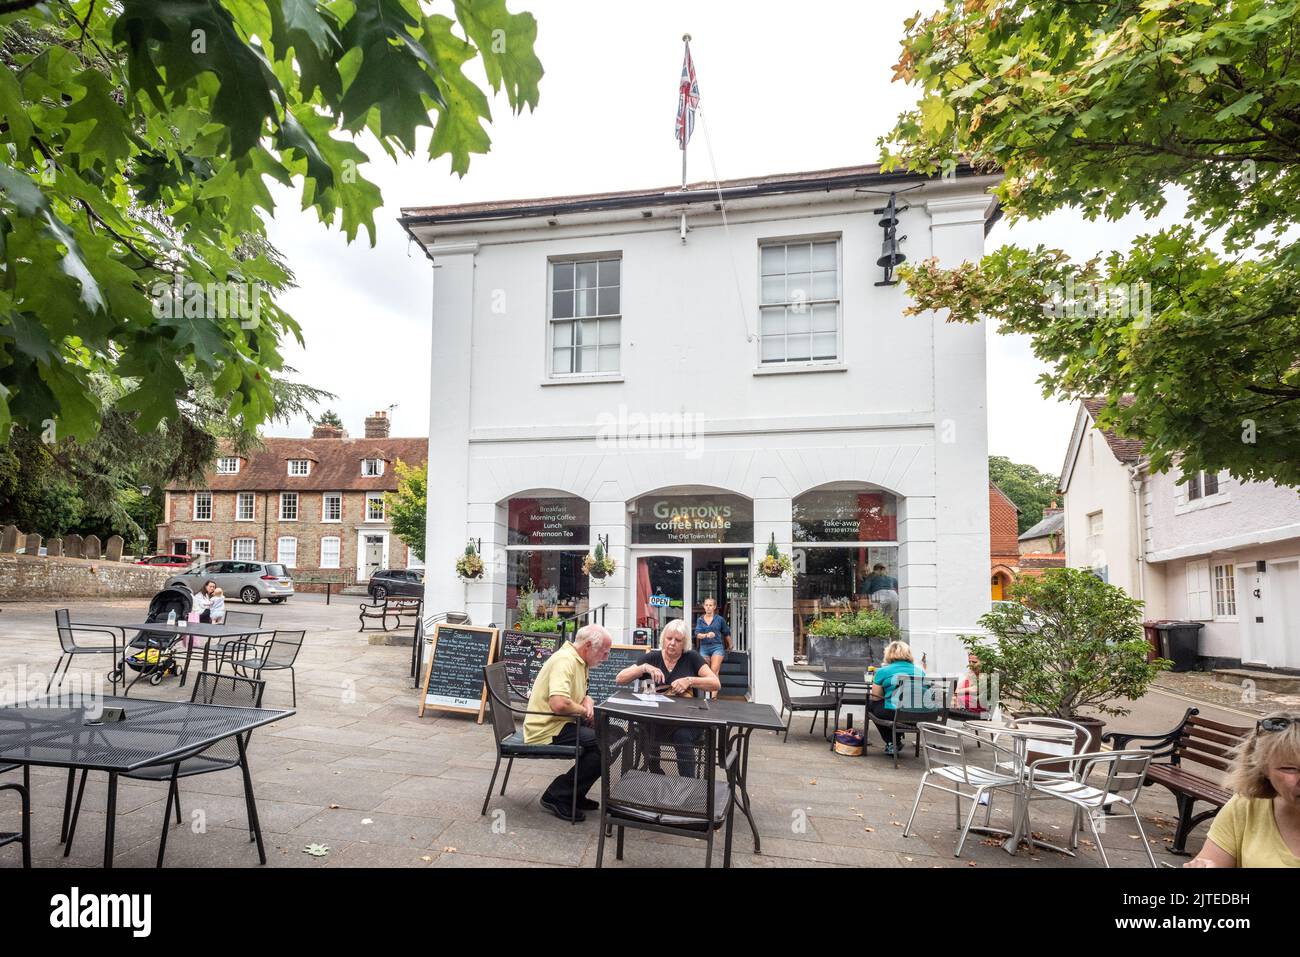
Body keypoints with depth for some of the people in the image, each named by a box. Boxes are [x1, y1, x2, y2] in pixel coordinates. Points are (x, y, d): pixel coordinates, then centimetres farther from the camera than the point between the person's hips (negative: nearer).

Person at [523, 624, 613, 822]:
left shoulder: (578, 661, 14)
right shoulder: (564, 660, -20)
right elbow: (559, 704, -32)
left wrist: (587, 702, 0)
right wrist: (583, 710, -13)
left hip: (559, 724, 11)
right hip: (547, 730, -11)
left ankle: (575, 795, 13)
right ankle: (557, 796, -9)